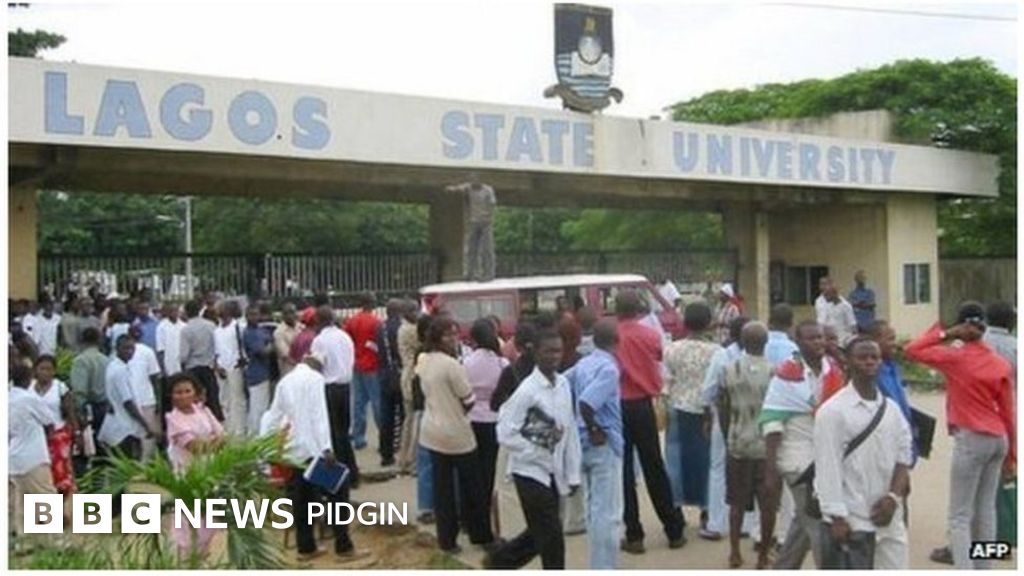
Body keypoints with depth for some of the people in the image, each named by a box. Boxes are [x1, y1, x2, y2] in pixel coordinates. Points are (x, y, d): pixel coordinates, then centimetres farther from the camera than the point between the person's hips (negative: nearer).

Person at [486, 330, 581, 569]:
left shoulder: (564, 384, 2)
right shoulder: (527, 390, -17)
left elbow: (571, 430, 6)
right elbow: (505, 433, -17)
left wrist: (573, 473, 6)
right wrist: (538, 452, -19)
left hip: (553, 472, 7)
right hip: (530, 471, -6)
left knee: (541, 533, 16)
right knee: (551, 536, -2)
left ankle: (498, 560, 37)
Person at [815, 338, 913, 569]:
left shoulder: (892, 409, 9)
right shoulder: (833, 410, -10)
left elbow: (903, 458, 10)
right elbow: (827, 468, -12)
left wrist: (894, 497, -6)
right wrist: (837, 517, -16)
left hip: (886, 516, 6)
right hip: (849, 520, -6)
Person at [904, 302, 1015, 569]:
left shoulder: (955, 357, -11)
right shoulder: (1001, 364, 4)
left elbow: (912, 350, -5)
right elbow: (1008, 413, 6)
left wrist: (944, 334, -1)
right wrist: (1011, 454, 13)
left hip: (971, 439, -6)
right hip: (998, 440, 6)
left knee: (959, 516, -4)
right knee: (985, 509, 16)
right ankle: (983, 567, 23)